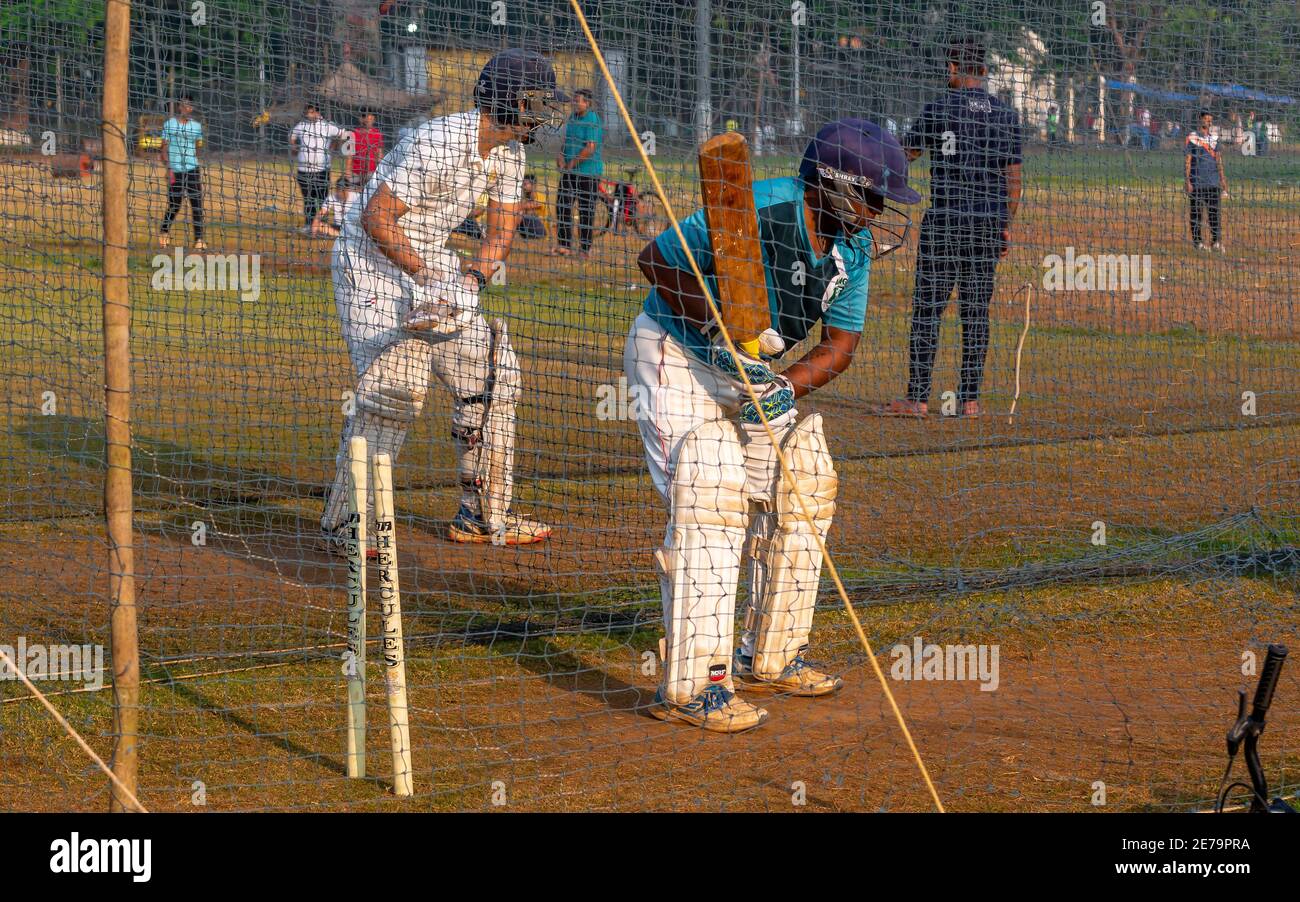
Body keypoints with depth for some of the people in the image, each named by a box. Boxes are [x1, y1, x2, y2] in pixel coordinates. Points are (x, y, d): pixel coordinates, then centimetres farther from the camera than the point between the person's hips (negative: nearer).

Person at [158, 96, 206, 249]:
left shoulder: (196, 125, 9)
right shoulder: (169, 124, -1)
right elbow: (164, 149, -1)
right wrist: (169, 169, -11)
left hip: (192, 169, 3)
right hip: (175, 171, -3)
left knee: (197, 204, -6)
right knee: (174, 206, 3)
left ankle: (199, 239, -6)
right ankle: (164, 232, 26)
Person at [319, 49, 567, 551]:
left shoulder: (509, 151, 1)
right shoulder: (440, 145, -26)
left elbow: (501, 231, 6)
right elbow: (375, 218, -27)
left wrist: (470, 282, -12)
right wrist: (428, 278, -27)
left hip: (432, 262, 9)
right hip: (374, 260, -9)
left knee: (489, 374, 6)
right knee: (396, 388, -17)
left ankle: (482, 515, 14)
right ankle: (343, 523, -8)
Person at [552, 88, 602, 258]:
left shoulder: (592, 120, -13)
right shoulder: (572, 118, 12)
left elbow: (590, 148, -19)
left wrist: (572, 164, -13)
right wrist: (561, 156, -1)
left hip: (588, 172, -8)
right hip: (569, 170, 8)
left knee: (586, 211, -1)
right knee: (562, 206, 4)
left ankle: (585, 248, 5)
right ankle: (564, 245, 9)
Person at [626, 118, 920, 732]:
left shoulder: (853, 244, -4)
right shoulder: (757, 213, -28)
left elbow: (841, 341, -1)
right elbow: (654, 261, -18)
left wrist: (787, 388, -19)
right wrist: (718, 329, -25)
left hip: (749, 368, 8)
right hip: (678, 358, -8)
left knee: (800, 497, 7)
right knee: (710, 503, -19)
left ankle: (770, 659, 23)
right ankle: (690, 687, -17)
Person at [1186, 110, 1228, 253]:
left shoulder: (1214, 138, 13)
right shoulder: (1192, 137, -3)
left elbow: (1218, 159, 15)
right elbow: (1187, 160, -6)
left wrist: (1222, 178, 10)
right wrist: (1187, 180, -12)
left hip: (1213, 182, 4)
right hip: (1197, 181, -4)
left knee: (1214, 212, 1)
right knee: (1196, 212, 1)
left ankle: (1217, 240, 2)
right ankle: (1197, 241, 7)